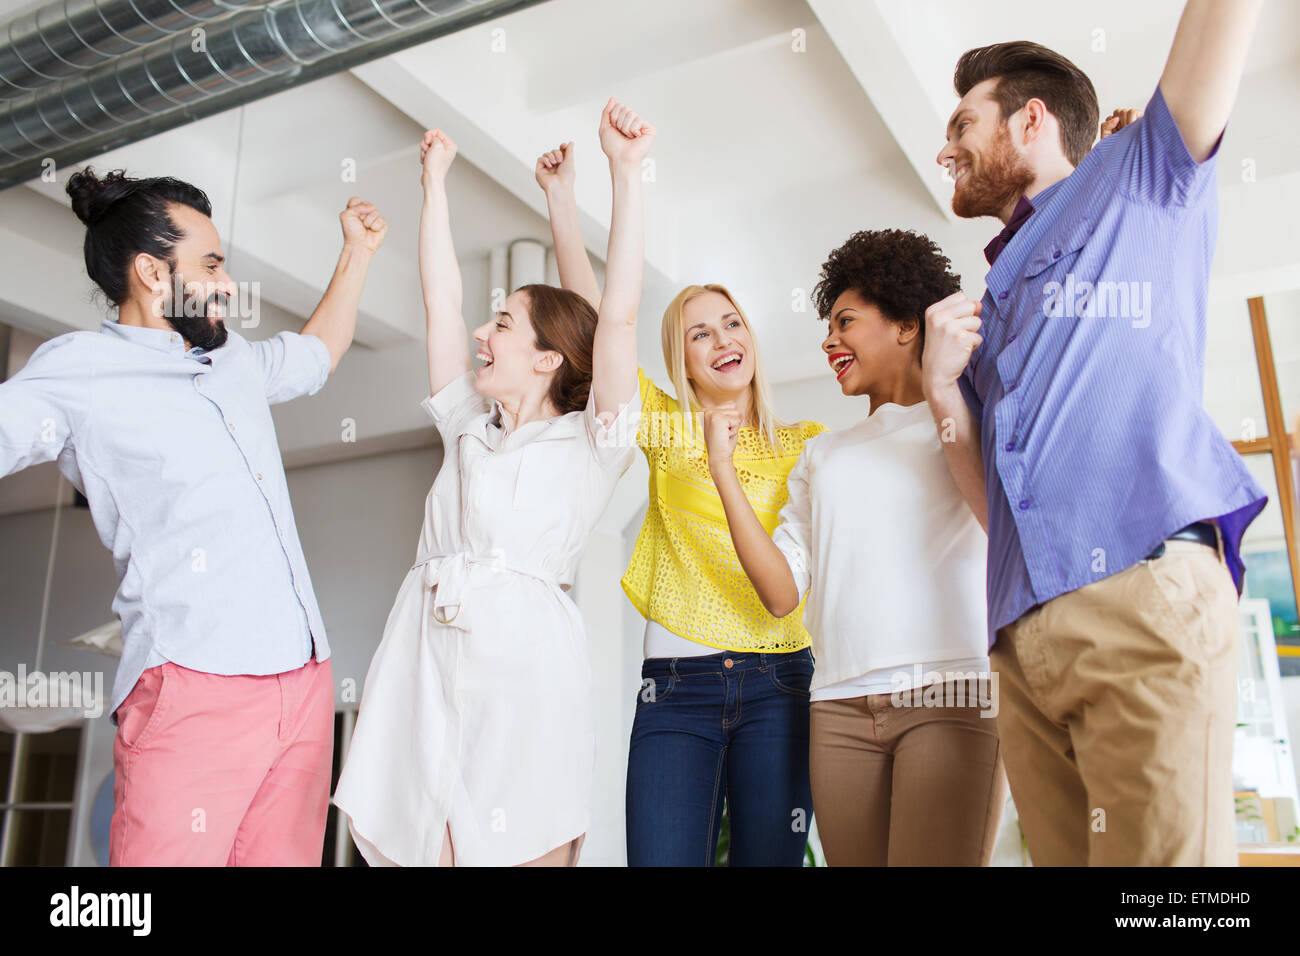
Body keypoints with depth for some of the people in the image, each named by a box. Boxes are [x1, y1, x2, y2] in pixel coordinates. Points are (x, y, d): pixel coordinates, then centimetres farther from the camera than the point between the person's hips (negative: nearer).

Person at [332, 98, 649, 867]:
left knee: (523, 849, -3)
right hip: (427, 666, 5)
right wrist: (436, 183, 22)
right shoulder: (469, 431, 17)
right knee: (420, 846, 3)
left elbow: (619, 316, -9)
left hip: (523, 667, -5)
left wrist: (627, 173, -12)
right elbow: (442, 302, 18)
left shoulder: (586, 445, 2)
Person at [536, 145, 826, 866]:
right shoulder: (666, 429, 10)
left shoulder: (805, 447, 10)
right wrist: (561, 199, 1)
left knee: (769, 858, -1)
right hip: (676, 684, 0)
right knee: (660, 858, -7)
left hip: (777, 681, 0)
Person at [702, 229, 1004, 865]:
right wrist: (723, 469, 7)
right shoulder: (821, 455, 22)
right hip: (842, 709, 4)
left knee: (930, 858, -13)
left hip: (952, 694, -4)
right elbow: (782, 593, 12)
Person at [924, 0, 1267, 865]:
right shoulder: (982, 312, 27)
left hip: (1145, 595, -5)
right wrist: (941, 387, 8)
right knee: (1065, 854, 4)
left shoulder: (1140, 178, 16)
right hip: (1026, 638, 6)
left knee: (1161, 851, -13)